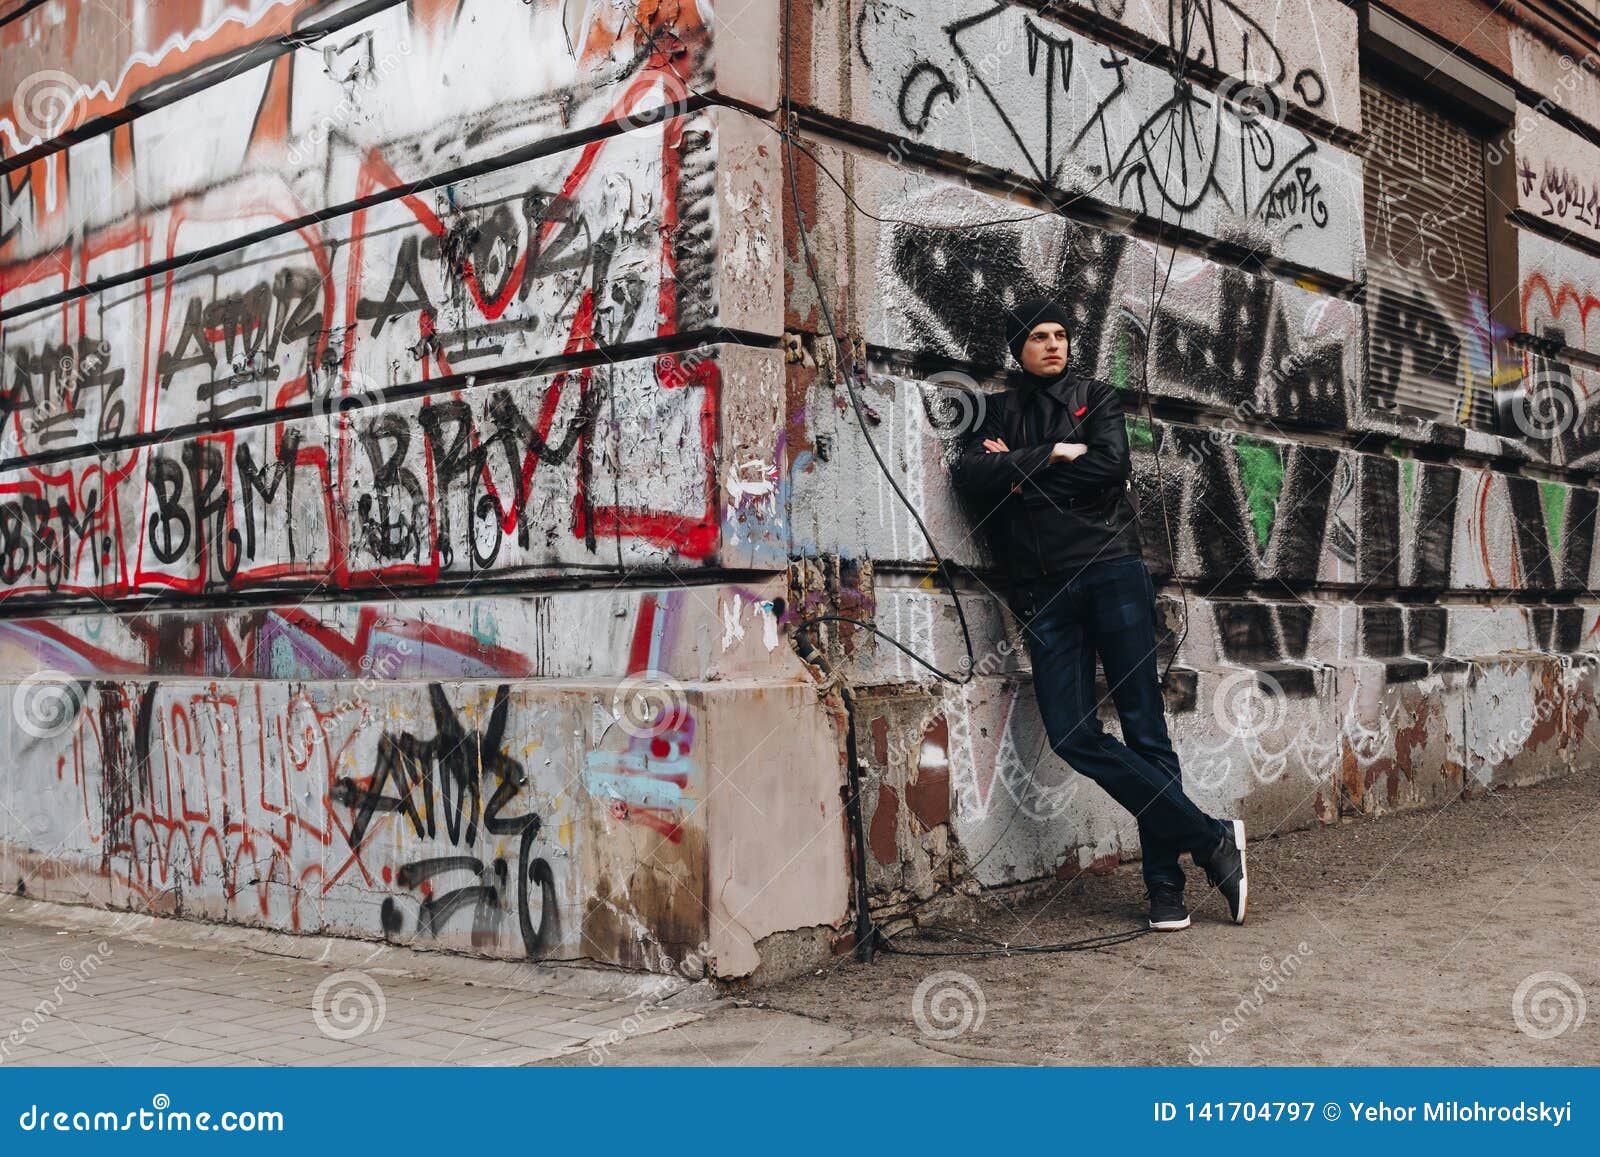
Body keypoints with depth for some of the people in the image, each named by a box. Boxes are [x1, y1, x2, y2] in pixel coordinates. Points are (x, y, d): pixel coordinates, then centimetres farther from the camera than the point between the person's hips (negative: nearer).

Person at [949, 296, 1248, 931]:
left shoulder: (1096, 396, 15)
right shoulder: (999, 409, 19)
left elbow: (1110, 465, -5)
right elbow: (970, 475, -1)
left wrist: (1020, 472, -2)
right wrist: (1052, 455, -6)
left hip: (1111, 570, -1)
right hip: (1042, 588, 2)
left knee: (1144, 726, -5)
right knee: (1072, 734, -10)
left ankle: (1165, 883, 1)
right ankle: (1211, 838, -2)